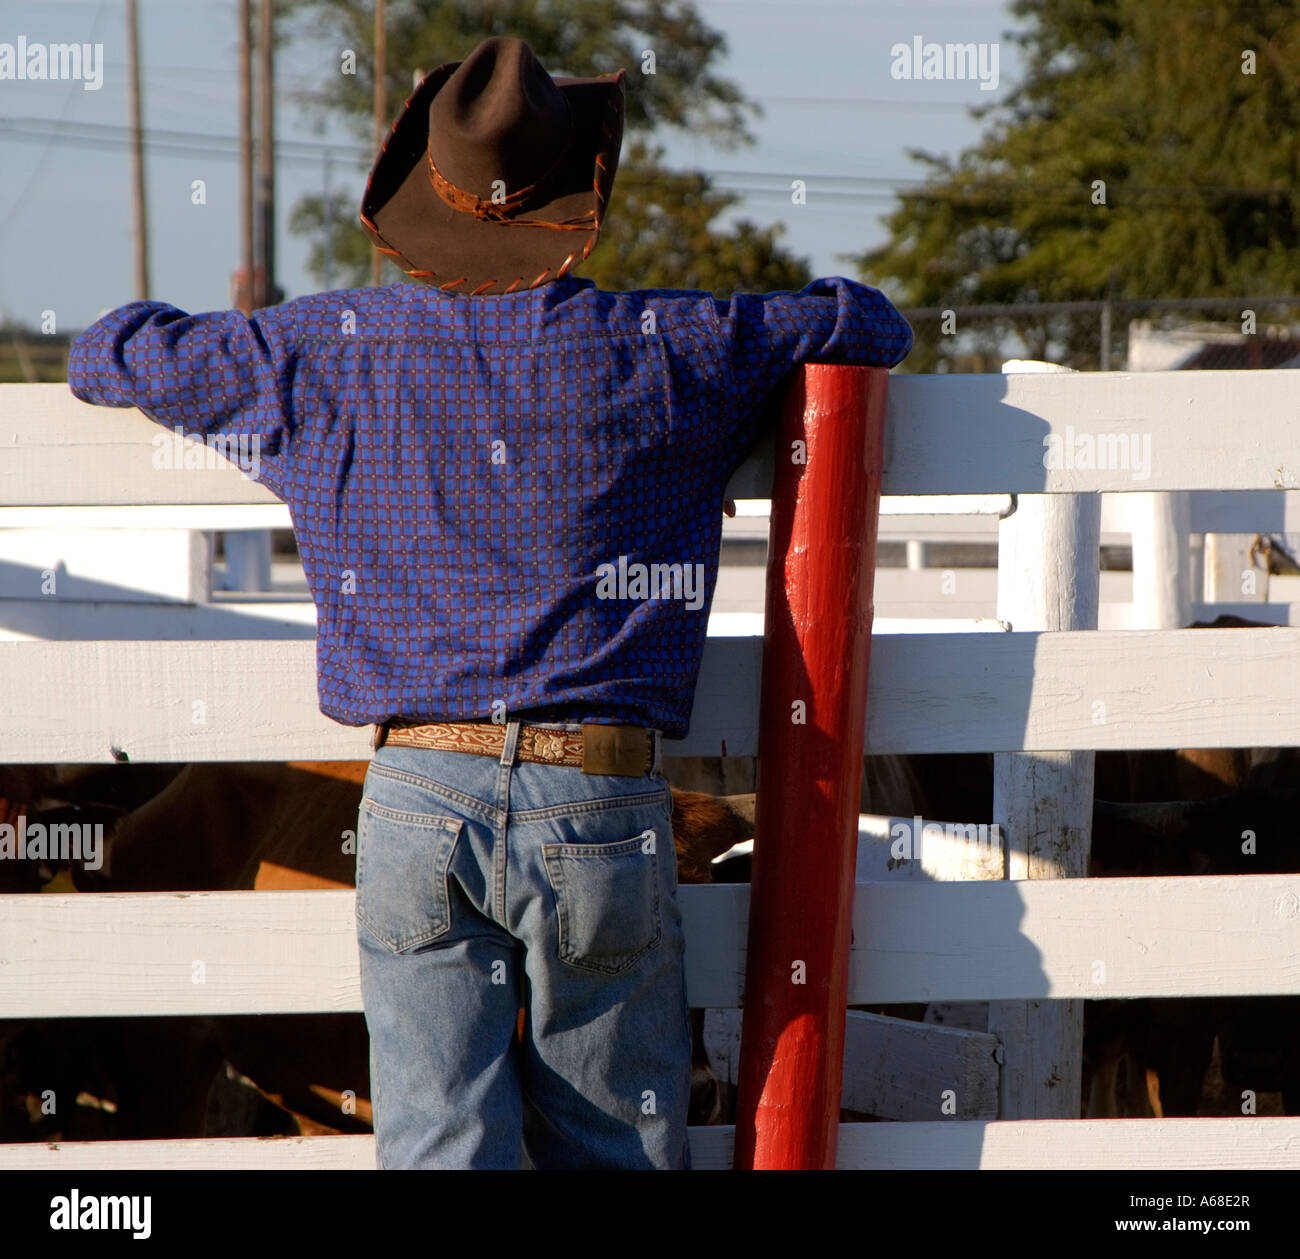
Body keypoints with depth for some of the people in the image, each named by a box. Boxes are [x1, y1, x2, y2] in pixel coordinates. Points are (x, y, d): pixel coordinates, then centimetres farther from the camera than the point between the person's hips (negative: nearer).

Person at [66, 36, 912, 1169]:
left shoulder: (327, 352, 3)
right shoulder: (664, 353, 2)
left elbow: (107, 353, 16)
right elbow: (869, 324, 16)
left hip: (421, 802, 0)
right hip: (602, 810, 0)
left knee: (438, 1146, 0)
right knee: (615, 1156, 9)